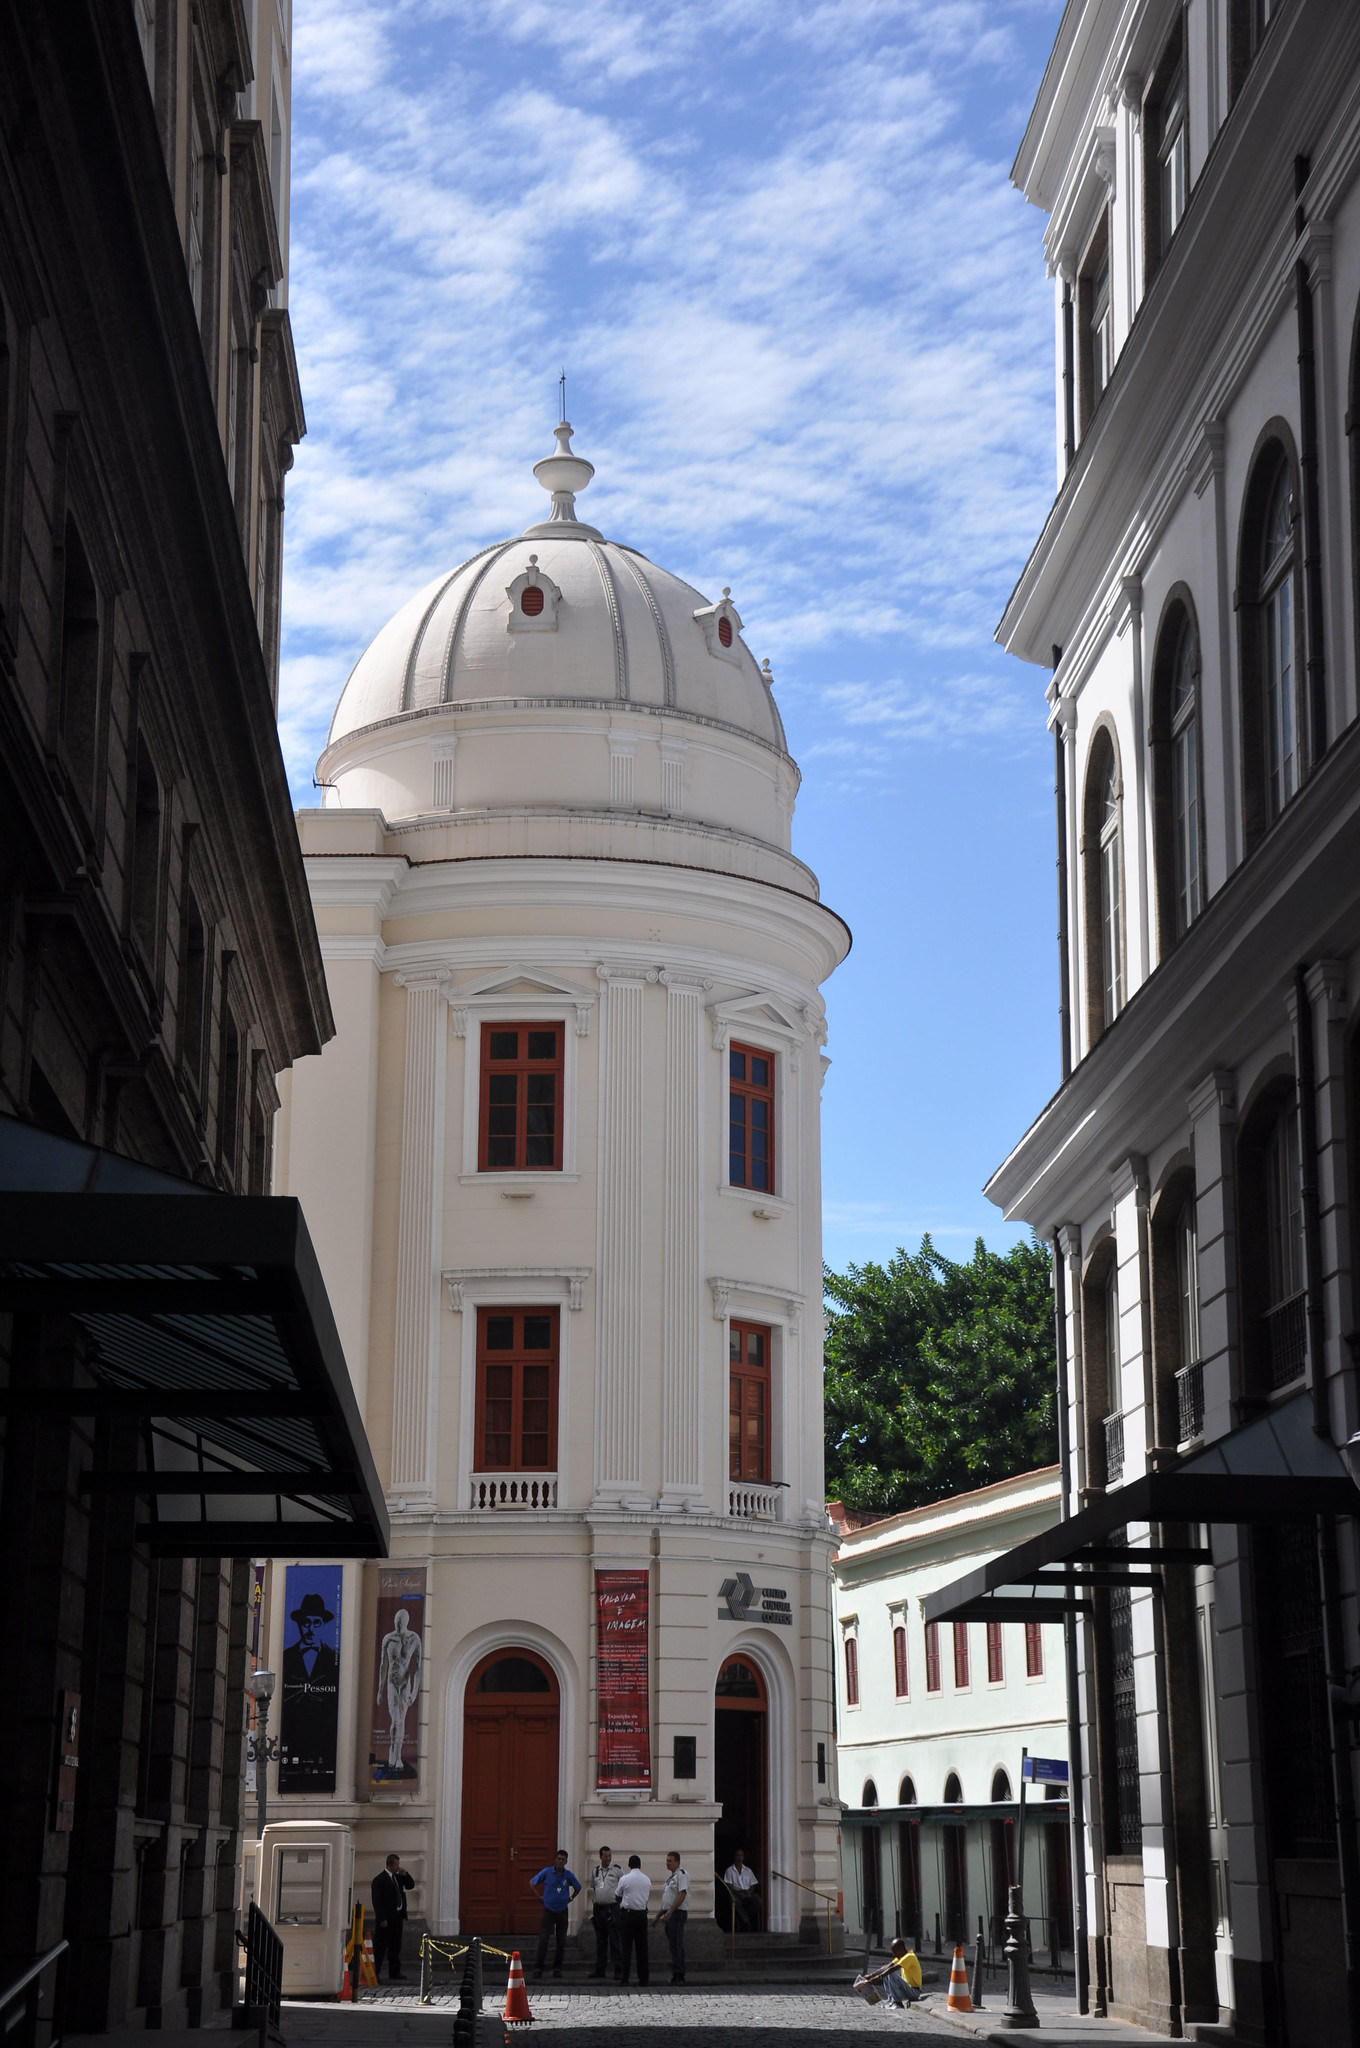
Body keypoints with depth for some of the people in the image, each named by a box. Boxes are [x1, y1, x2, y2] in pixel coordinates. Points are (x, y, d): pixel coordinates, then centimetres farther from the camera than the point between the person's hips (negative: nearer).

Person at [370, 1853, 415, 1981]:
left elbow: (411, 1885, 19)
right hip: (385, 1920, -8)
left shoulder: (398, 1877, 13)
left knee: (395, 1946, 12)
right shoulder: (379, 1880, -11)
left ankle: (394, 1973, 19)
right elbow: (377, 1901, -14)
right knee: (380, 1946, -4)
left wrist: (405, 1874, 1)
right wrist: (382, 1919, -19)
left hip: (397, 1917, 8)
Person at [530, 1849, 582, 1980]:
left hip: (562, 1910, 2)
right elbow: (532, 1882, 7)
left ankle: (557, 1968, 13)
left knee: (562, 1942, 3)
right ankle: (538, 1968, -8)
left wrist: (570, 1898, 10)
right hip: (548, 1910, -2)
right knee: (543, 1939, -11)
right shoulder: (547, 1872, -6)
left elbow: (578, 1887, 18)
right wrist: (539, 1896, 3)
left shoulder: (569, 1875, -1)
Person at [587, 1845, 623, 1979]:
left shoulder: (617, 1869, -2)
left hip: (612, 1907, -5)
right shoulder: (595, 1871, 12)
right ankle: (599, 1969, 16)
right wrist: (592, 1911, 14)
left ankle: (618, 1969, -5)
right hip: (598, 1908, 5)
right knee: (600, 1941, 10)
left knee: (615, 1940, -7)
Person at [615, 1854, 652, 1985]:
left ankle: (625, 1978, -3)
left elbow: (618, 1896, 6)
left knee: (627, 1946, -1)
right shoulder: (647, 1880, 4)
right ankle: (644, 1978, 6)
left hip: (628, 1913, -3)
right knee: (642, 1946, 7)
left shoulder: (624, 1879, -7)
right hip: (642, 1913, 3)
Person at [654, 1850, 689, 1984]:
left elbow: (682, 1894, -19)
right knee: (675, 1946, 10)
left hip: (677, 1913, -10)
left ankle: (677, 1975, -13)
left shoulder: (681, 1874, -9)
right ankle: (679, 1976, 12)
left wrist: (669, 1912, -22)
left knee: (676, 1946, -12)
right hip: (669, 1914, 10)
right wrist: (660, 1914, 22)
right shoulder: (671, 1876, 20)